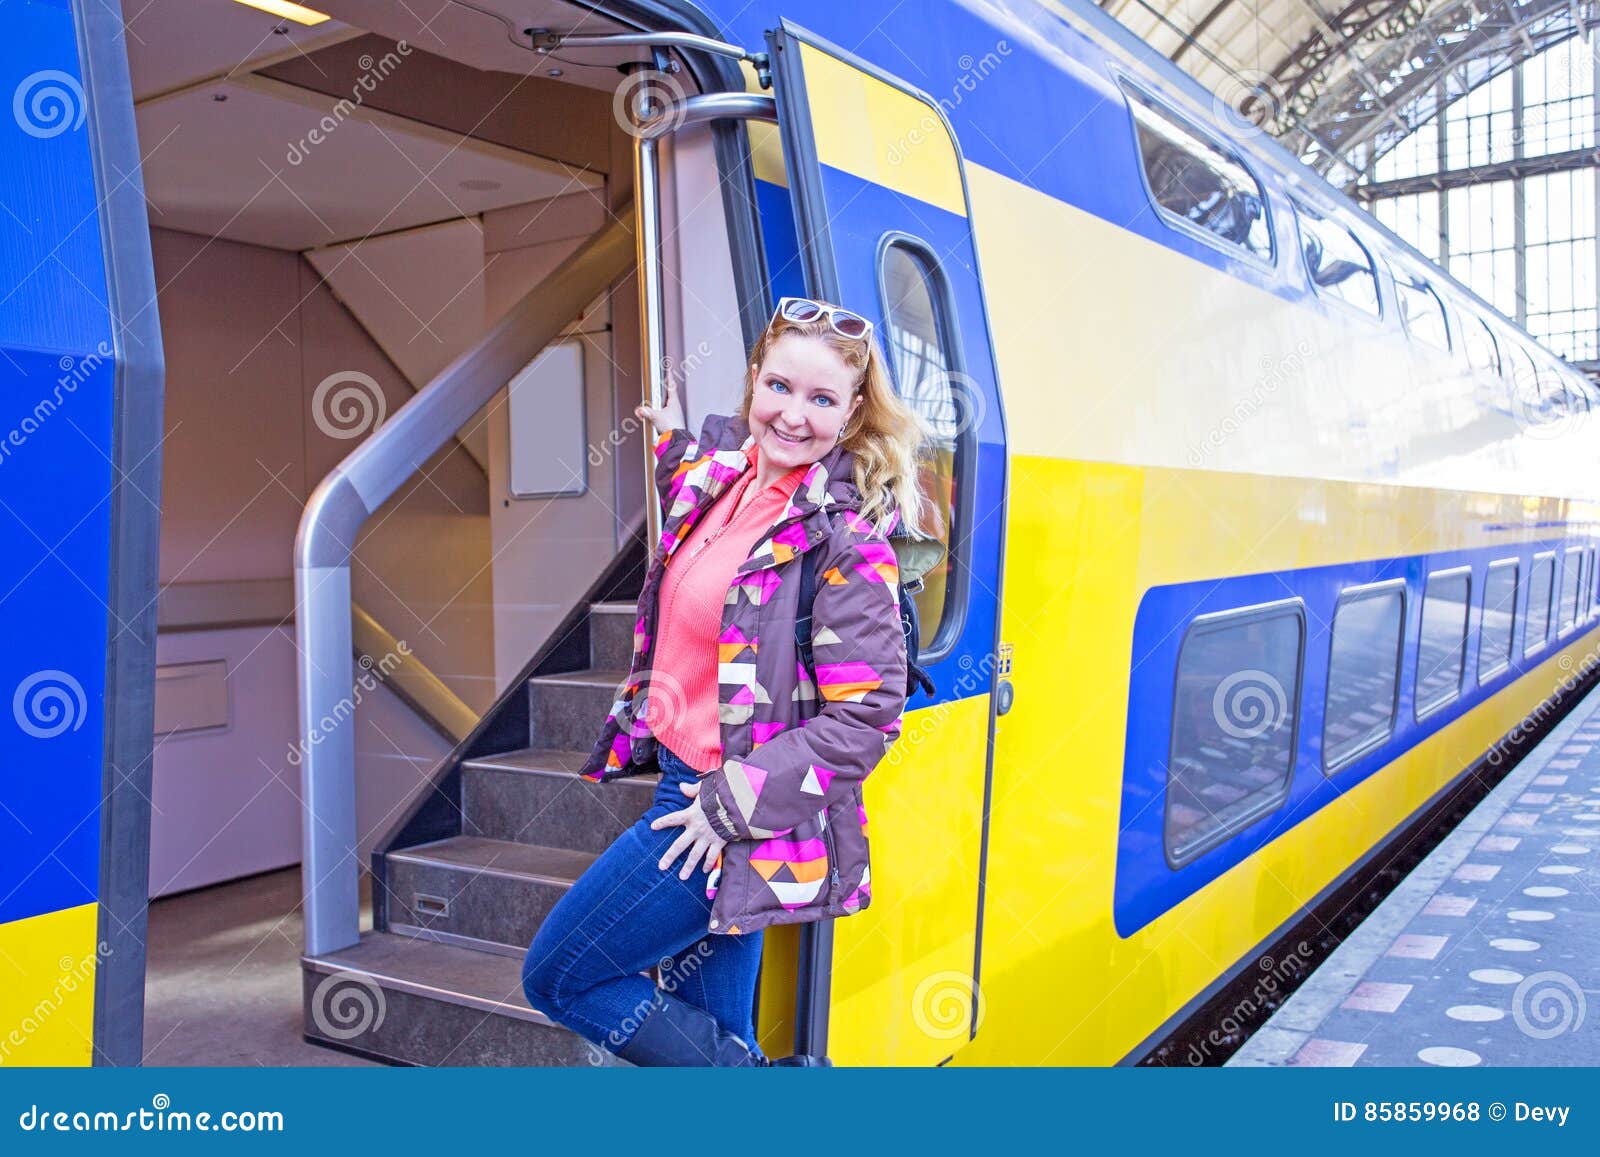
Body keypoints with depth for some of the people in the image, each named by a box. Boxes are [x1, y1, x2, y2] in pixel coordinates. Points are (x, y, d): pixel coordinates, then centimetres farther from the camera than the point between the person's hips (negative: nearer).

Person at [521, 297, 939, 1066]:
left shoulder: (848, 540, -19)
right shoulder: (722, 471, 4)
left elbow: (867, 714, -21)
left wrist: (733, 802, -20)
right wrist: (673, 439, 29)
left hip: (739, 824, -8)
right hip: (690, 788, 8)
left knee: (557, 978, 2)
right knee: (712, 1031, 17)